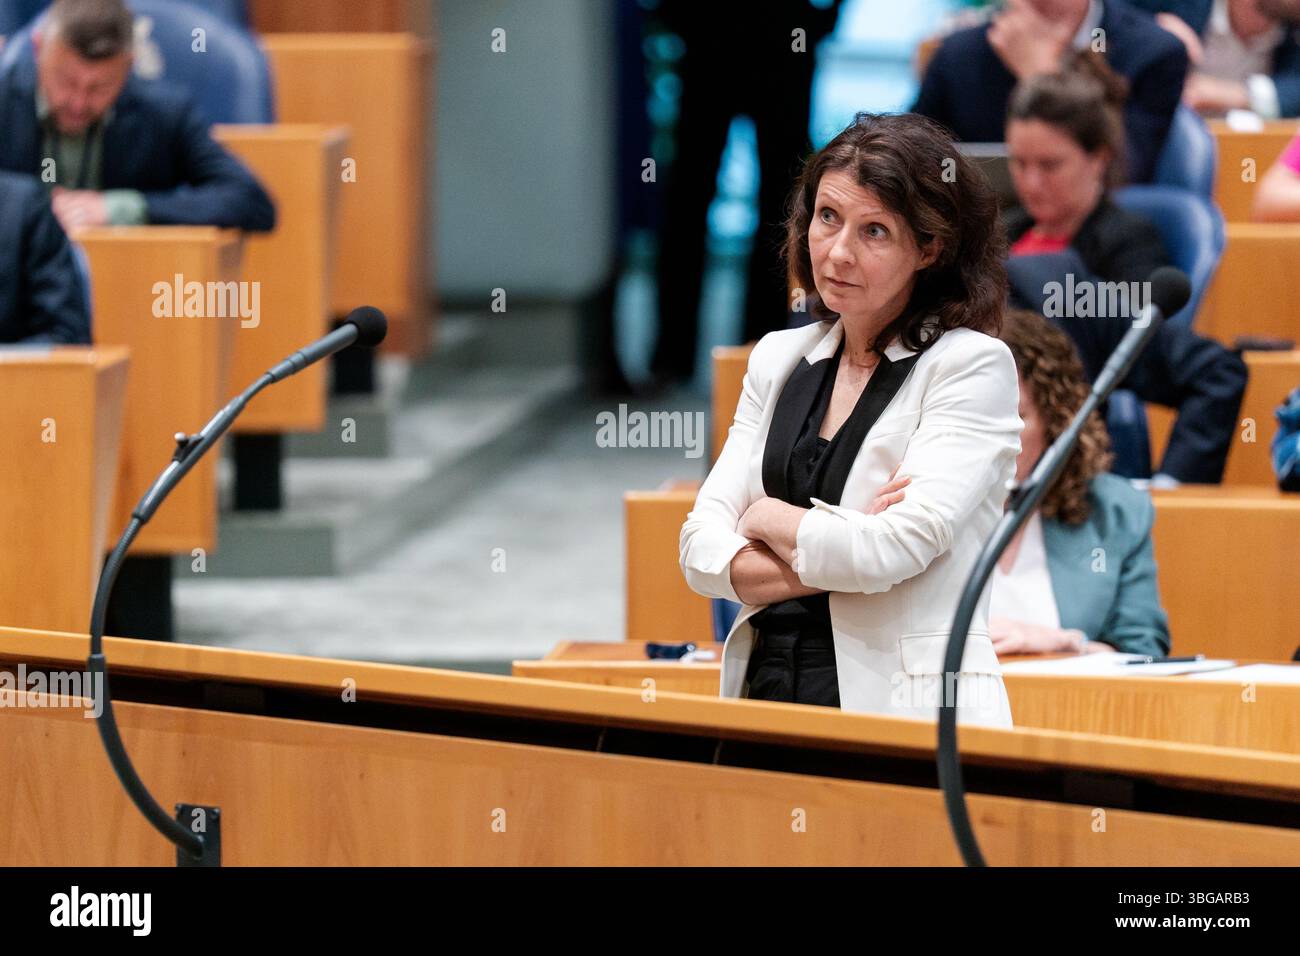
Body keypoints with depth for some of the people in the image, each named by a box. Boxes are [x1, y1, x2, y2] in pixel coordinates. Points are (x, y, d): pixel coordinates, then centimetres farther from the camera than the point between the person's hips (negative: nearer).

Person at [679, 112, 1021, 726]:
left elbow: (892, 550, -13)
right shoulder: (778, 360, 17)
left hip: (908, 716, -5)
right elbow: (702, 550, 9)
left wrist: (767, 519, 4)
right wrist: (825, 560, -8)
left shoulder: (972, 365, -2)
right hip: (766, 693, 6)